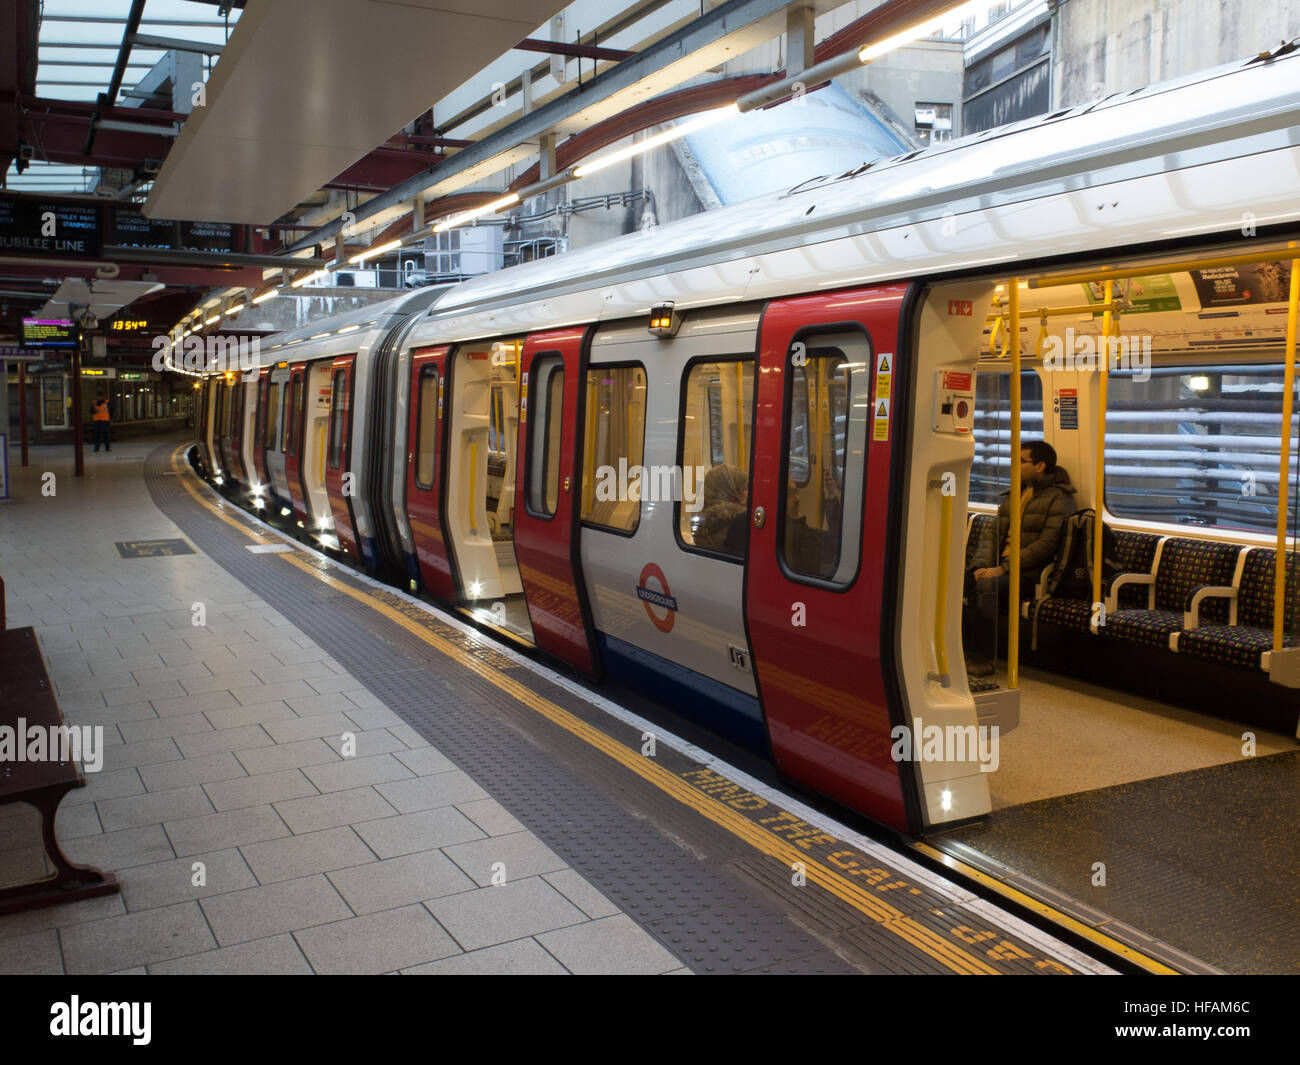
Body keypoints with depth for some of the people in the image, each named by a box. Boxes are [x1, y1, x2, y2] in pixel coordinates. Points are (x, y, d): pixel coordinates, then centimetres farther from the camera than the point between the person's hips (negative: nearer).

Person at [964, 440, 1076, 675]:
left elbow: (1046, 545, -14)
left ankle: (985, 659, -24)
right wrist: (982, 566, -2)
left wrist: (1003, 569, -18)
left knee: (987, 586, -34)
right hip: (998, 566, 7)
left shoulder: (1059, 498, -2)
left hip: (1030, 573, -7)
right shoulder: (1014, 494, 22)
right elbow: (992, 534, 17)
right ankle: (965, 651, -16)